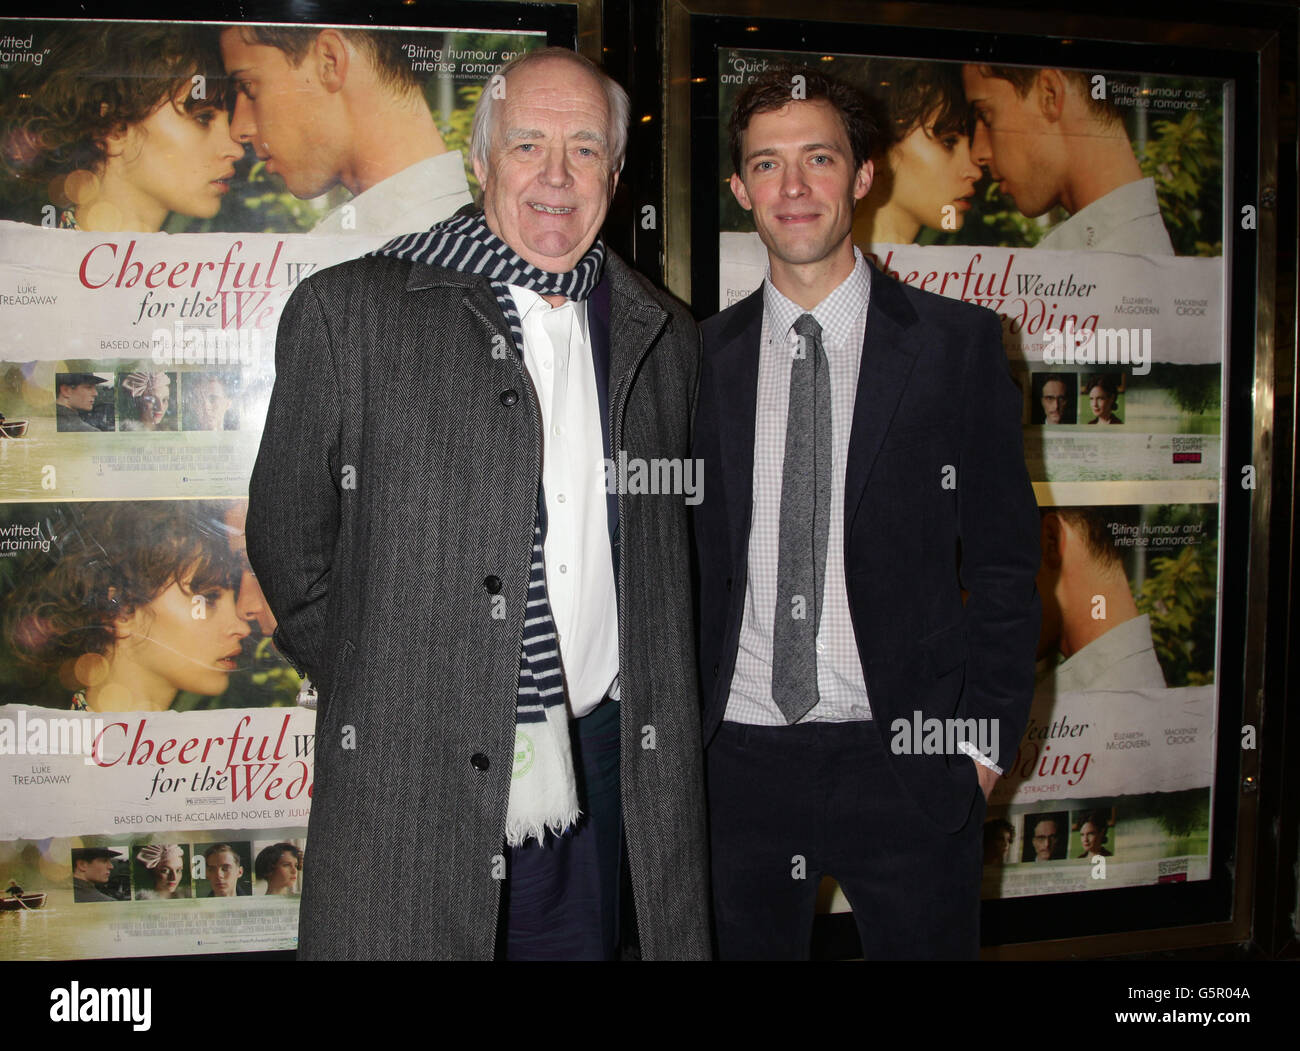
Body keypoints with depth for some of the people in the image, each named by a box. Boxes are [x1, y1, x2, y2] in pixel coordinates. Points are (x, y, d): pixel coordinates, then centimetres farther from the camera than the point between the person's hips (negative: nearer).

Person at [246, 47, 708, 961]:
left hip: (600, 774, 4)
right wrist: (376, 697, 1)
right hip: (411, 781, -3)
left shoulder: (665, 339, 8)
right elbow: (289, 540, 0)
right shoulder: (346, 312, -4)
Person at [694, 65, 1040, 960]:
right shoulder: (708, 355, 5)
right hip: (742, 753, 2)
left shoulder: (958, 343, -1)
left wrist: (987, 741, -5)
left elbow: (1004, 560, 0)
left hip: (905, 756, -1)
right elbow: (695, 557, 8)